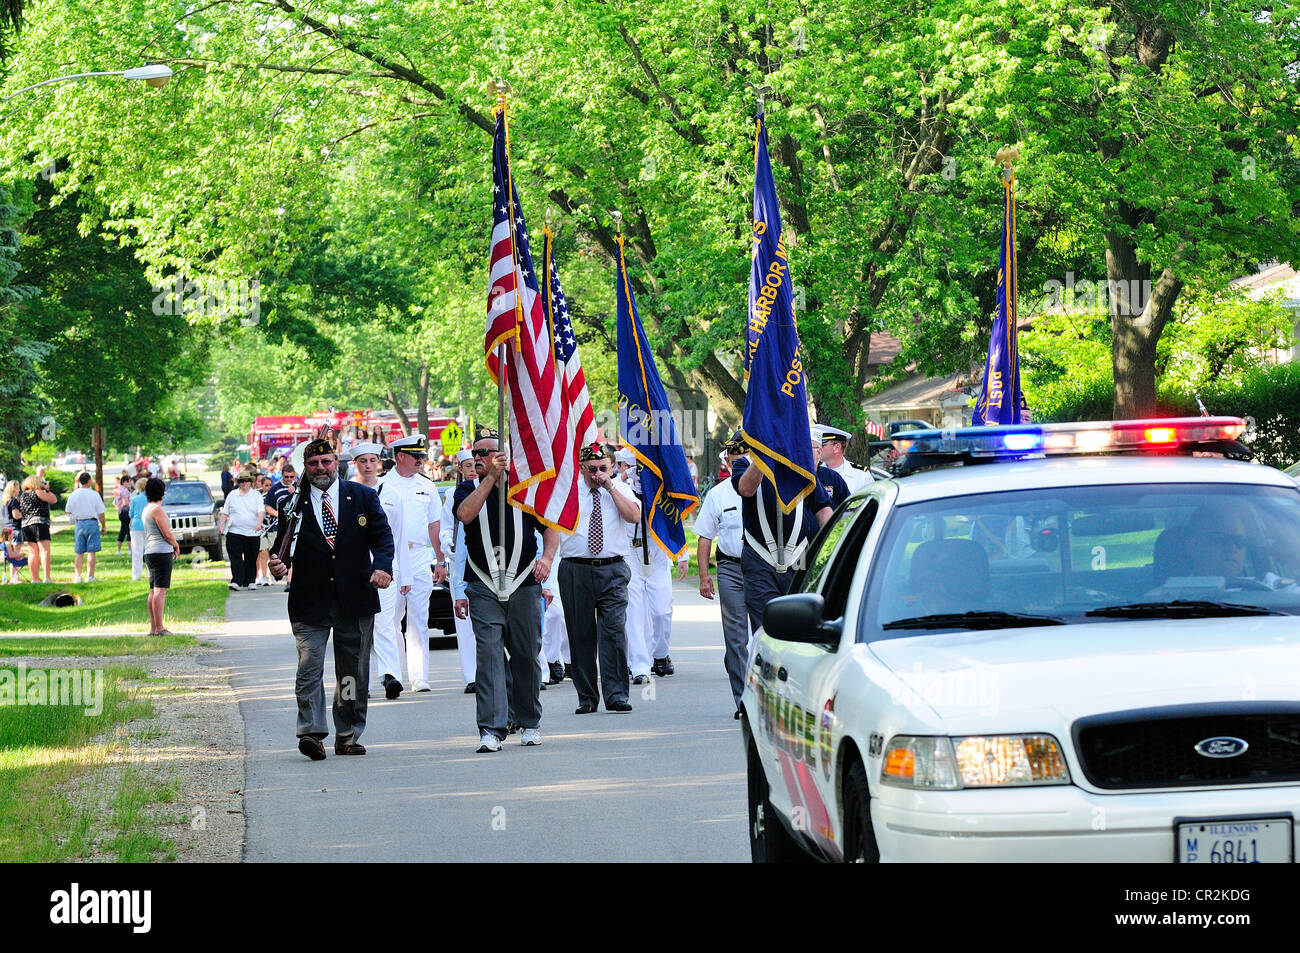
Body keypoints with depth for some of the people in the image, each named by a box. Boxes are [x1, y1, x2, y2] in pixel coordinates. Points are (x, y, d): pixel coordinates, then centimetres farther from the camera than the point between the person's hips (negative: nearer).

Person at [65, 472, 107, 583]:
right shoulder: (95, 494, -5)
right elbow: (100, 513, -3)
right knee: (92, 552, 1)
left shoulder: (73, 495, 0)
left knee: (79, 553, 9)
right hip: (92, 523, -2)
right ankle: (90, 576, -2)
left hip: (79, 523, 2)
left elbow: (68, 511, 6)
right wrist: (103, 526, 8)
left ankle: (78, 576, 6)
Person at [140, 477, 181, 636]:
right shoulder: (157, 509, -13)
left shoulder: (146, 509, 16)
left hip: (150, 552, 10)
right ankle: (159, 629, -12)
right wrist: (176, 545, 4)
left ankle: (153, 628, 12)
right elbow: (167, 534, -15)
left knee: (153, 591, 10)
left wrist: (172, 546, 15)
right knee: (160, 591, -10)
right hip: (161, 552, -10)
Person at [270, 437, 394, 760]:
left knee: (354, 672, 7)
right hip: (310, 601, -1)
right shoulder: (293, 505, 5)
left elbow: (382, 535, 3)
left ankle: (348, 737, 16)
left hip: (355, 600, 1)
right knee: (309, 668, -13)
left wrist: (382, 566, -16)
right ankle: (312, 733, -16)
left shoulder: (363, 497, 7)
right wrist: (279, 564, -17)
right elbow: (283, 545, 6)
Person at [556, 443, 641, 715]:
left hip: (613, 570, -1)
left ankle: (616, 695, -8)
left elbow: (634, 516, -7)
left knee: (614, 630, -11)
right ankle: (586, 697, 9)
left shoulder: (621, 490, 10)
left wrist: (610, 487, -8)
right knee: (581, 634, 3)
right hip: (575, 570, 1)